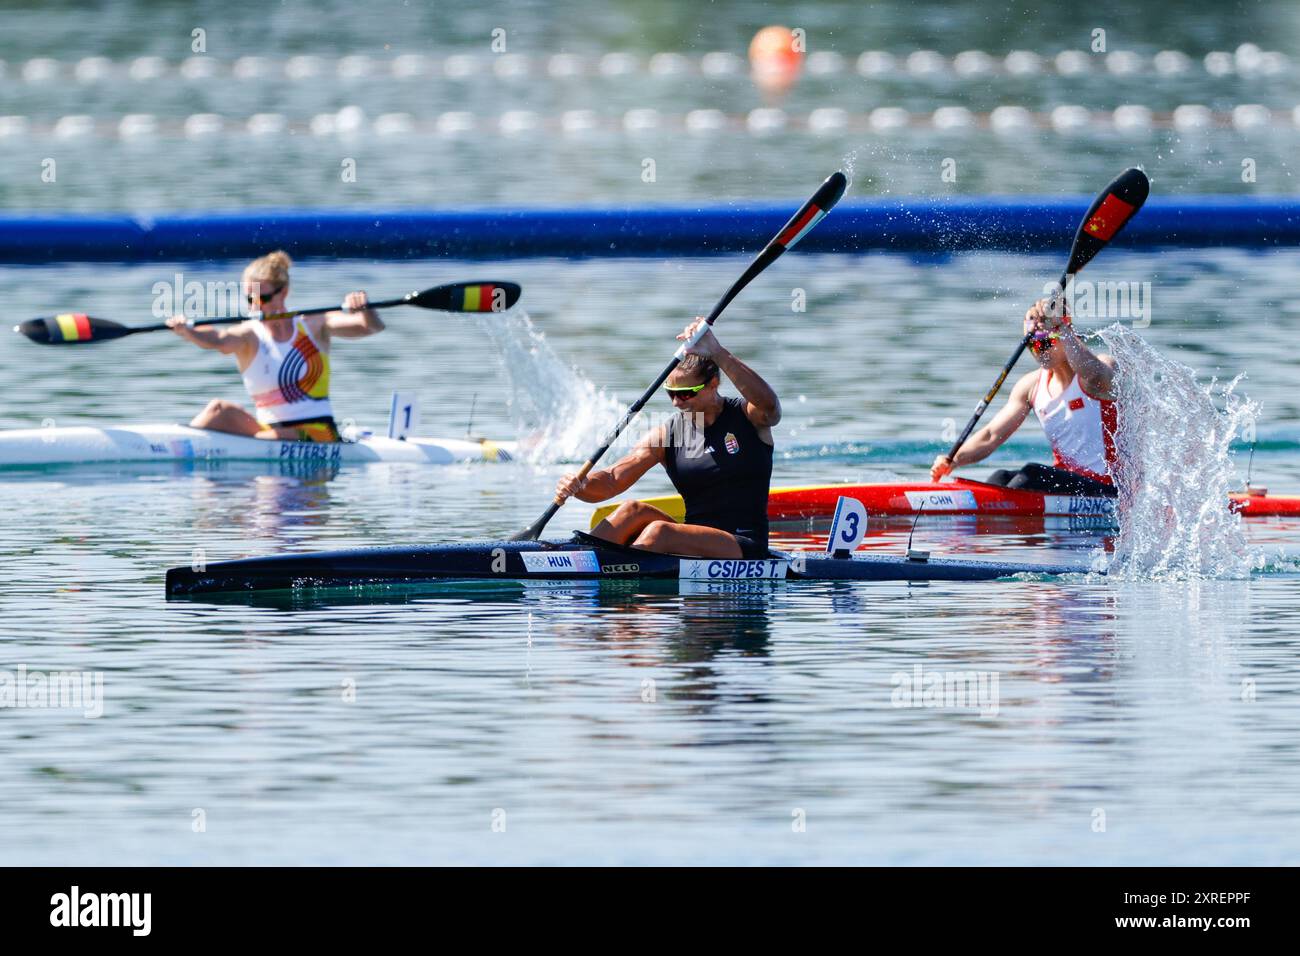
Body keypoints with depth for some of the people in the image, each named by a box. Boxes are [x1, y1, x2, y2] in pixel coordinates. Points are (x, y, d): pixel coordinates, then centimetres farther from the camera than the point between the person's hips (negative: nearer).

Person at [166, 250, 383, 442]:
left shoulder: (313, 326, 0)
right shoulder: (249, 336, -1)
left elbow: (373, 326, -9)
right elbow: (218, 339, -24)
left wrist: (362, 309, -33)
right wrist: (186, 331, -47)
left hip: (318, 434, -2)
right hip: (270, 429, 2)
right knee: (221, 410, -23)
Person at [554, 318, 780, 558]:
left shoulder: (747, 417, -1)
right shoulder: (667, 436, 7)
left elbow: (768, 404, -27)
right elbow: (611, 481, -1)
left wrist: (717, 352, -35)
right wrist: (579, 486, -24)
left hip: (745, 548, -5)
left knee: (659, 531, -29)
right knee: (633, 511, -19)